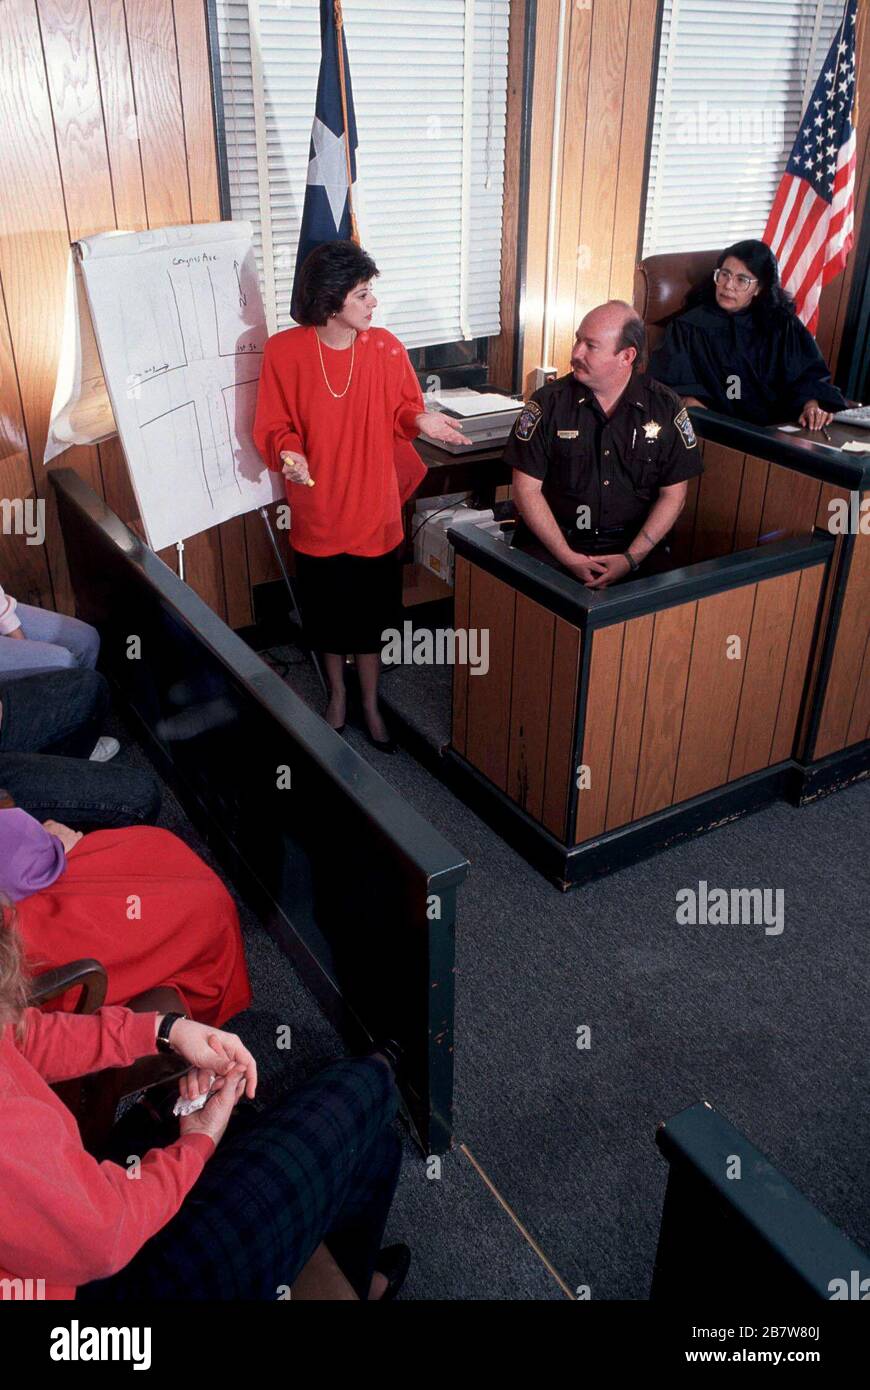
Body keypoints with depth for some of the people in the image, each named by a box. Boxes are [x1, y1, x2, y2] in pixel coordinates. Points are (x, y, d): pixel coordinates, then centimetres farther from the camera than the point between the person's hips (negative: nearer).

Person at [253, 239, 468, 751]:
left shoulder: (386, 347, -8)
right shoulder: (284, 351, -12)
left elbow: (399, 410, 3)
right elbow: (274, 427, -6)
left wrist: (419, 419, -19)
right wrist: (289, 453, -27)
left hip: (374, 508, 1)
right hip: (317, 510, 0)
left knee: (371, 613, 13)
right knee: (327, 613, 17)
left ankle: (370, 703, 34)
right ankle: (337, 692, 42)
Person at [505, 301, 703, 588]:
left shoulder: (665, 407, 1)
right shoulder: (549, 402, -3)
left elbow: (673, 495, 4)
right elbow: (527, 489, -4)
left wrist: (630, 559, -9)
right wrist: (568, 558, -12)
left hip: (633, 543, 2)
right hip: (553, 542, -2)